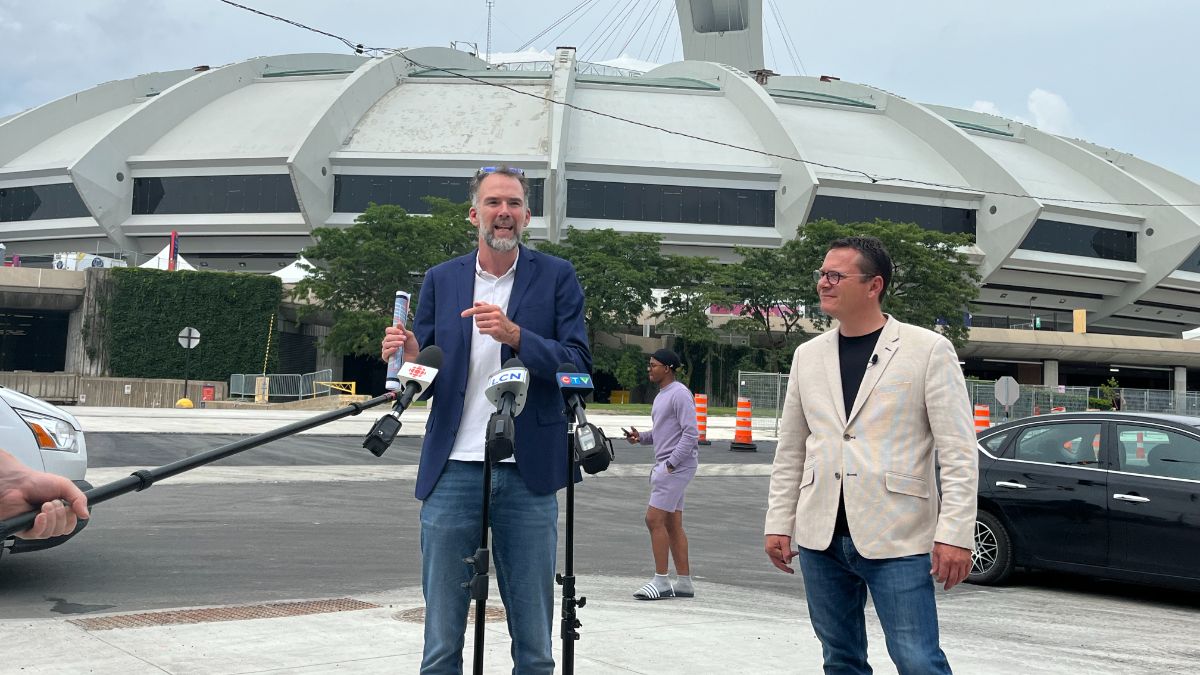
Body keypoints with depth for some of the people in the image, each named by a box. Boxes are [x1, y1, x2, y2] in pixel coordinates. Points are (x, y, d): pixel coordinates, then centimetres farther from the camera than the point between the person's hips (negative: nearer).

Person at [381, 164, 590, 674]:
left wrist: (516, 336, -19)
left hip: (527, 474, -1)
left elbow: (579, 365, -4)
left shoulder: (556, 277, 4)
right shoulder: (441, 279, 11)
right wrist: (407, 359, -10)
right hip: (453, 470, 2)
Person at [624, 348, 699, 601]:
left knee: (654, 519, -11)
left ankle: (661, 580, -6)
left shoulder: (679, 394, -13)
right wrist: (641, 437, 6)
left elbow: (691, 433, -19)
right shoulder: (662, 395, 18)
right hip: (666, 466, 10)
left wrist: (671, 463, -21)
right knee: (672, 524, 10)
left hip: (677, 466, -10)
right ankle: (684, 582, 14)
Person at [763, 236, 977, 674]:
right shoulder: (808, 355, 11)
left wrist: (955, 534, -14)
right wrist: (779, 523, 11)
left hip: (897, 539, -5)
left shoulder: (928, 350, -3)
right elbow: (790, 451, 16)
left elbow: (958, 452, -7)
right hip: (821, 539, 5)